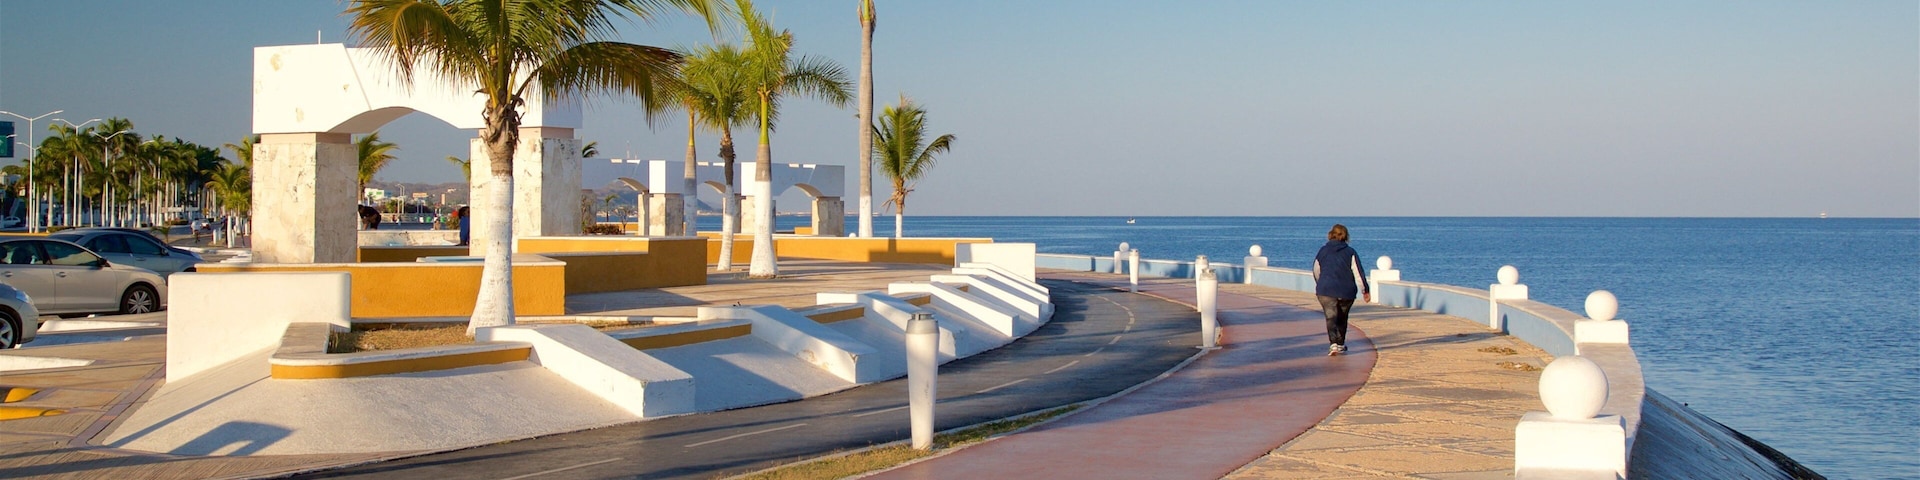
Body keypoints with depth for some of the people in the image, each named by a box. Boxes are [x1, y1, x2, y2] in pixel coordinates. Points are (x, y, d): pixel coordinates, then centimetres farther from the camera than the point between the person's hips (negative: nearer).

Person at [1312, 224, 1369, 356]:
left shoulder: (1322, 251, 5)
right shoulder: (1350, 252, 0)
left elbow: (1316, 272, 17)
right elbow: (1358, 272, -5)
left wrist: (1319, 287, 34)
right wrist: (1365, 290, 3)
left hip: (1326, 290, -1)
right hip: (1346, 292, 1)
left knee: (1331, 317, -7)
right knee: (1342, 318, 18)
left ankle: (1333, 344, -27)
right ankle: (1341, 344, 27)